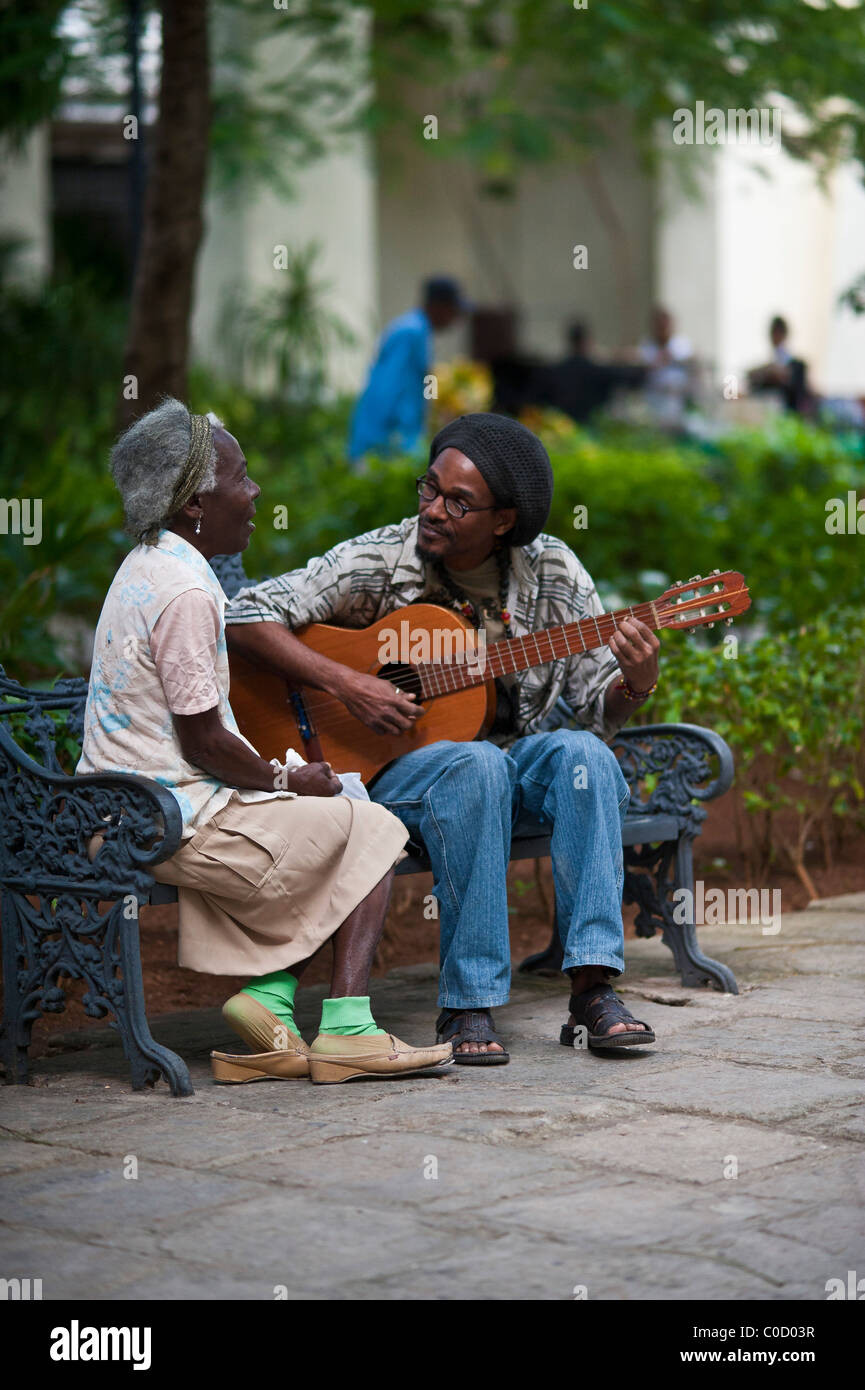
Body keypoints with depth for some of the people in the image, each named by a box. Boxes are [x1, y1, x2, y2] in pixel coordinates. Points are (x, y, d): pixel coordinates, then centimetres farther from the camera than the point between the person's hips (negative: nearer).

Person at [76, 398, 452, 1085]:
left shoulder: (146, 565, 13)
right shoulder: (186, 592, -19)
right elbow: (203, 742, -20)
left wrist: (278, 775, 13)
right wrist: (286, 781, -4)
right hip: (178, 824, -10)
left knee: (318, 821, 21)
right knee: (371, 830, 3)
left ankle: (271, 998, 6)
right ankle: (344, 1028, -4)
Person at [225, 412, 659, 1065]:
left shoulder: (553, 574, -2)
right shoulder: (377, 561, -10)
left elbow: (599, 709, -1)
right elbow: (245, 616, -15)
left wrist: (635, 684, -25)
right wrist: (344, 682, -25)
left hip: (513, 753, 3)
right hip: (388, 766, -3)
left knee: (582, 753, -28)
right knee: (475, 766, -35)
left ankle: (593, 985, -28)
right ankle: (467, 1004, -30)